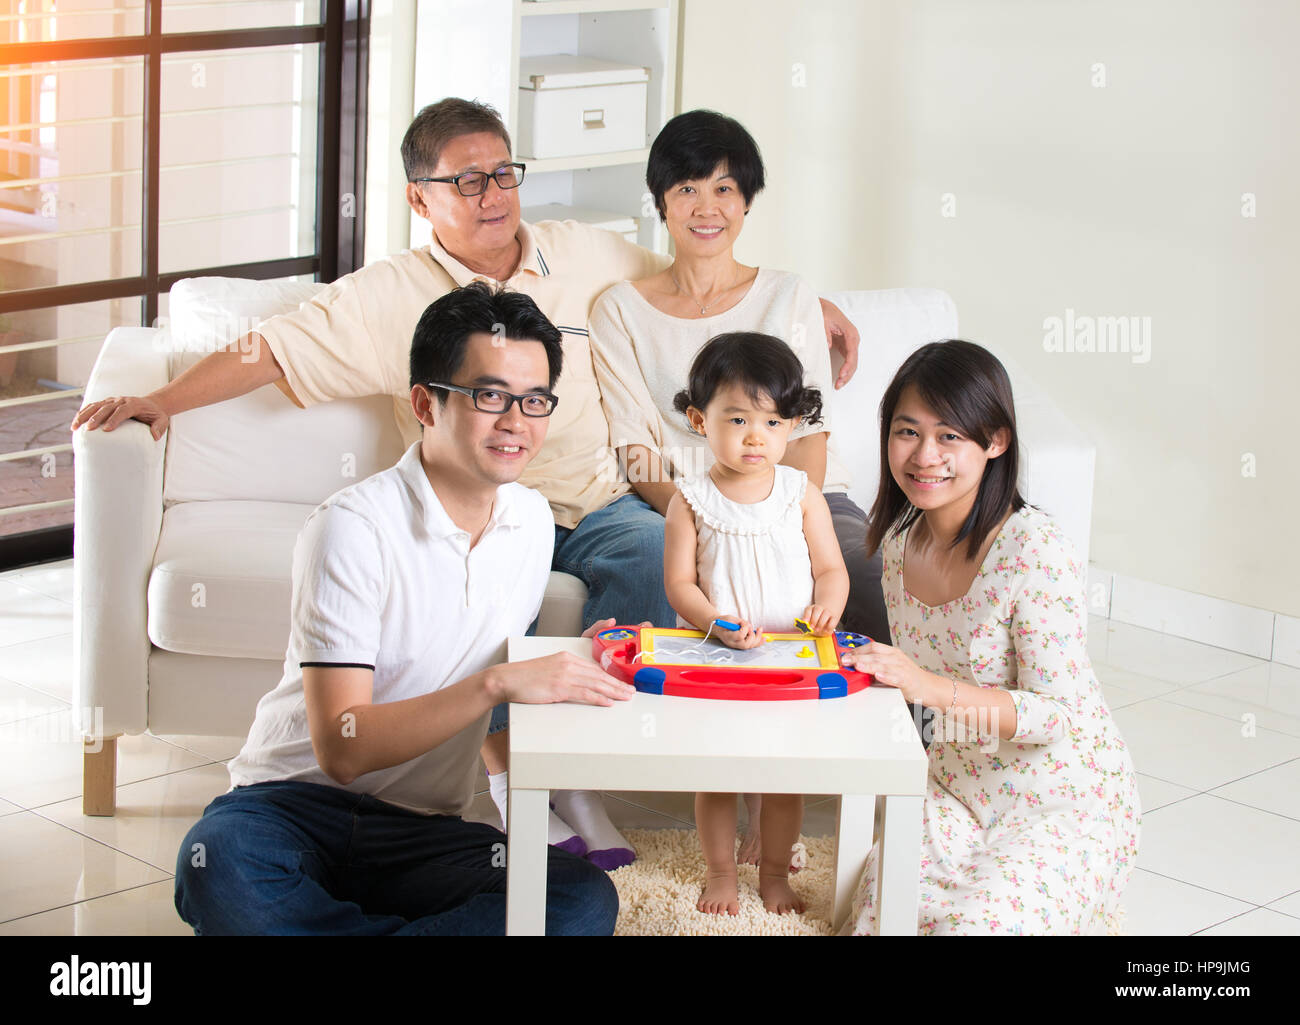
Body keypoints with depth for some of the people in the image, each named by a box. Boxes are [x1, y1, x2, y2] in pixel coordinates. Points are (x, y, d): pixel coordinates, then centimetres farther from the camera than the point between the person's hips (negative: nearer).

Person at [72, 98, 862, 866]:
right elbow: (272, 349, 2)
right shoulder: (392, 297, 3)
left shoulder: (589, 255, 11)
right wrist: (162, 400, -9)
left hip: (596, 501, 3)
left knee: (654, 550, -31)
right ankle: (511, 778, -29)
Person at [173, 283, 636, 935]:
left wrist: (571, 664, 5)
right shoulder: (354, 527, -14)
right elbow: (341, 748, -22)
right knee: (220, 867, -40)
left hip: (422, 832, 5)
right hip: (298, 803, -5)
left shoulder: (533, 521, 8)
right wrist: (495, 684, -30)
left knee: (587, 899, -25)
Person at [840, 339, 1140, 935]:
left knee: (973, 925, -27)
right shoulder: (900, 544, 1)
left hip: (1065, 804, -5)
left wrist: (930, 687, -32)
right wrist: (866, 668, -2)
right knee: (878, 913, -19)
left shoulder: (1034, 550, -22)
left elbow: (1057, 714, -23)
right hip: (958, 789, 6)